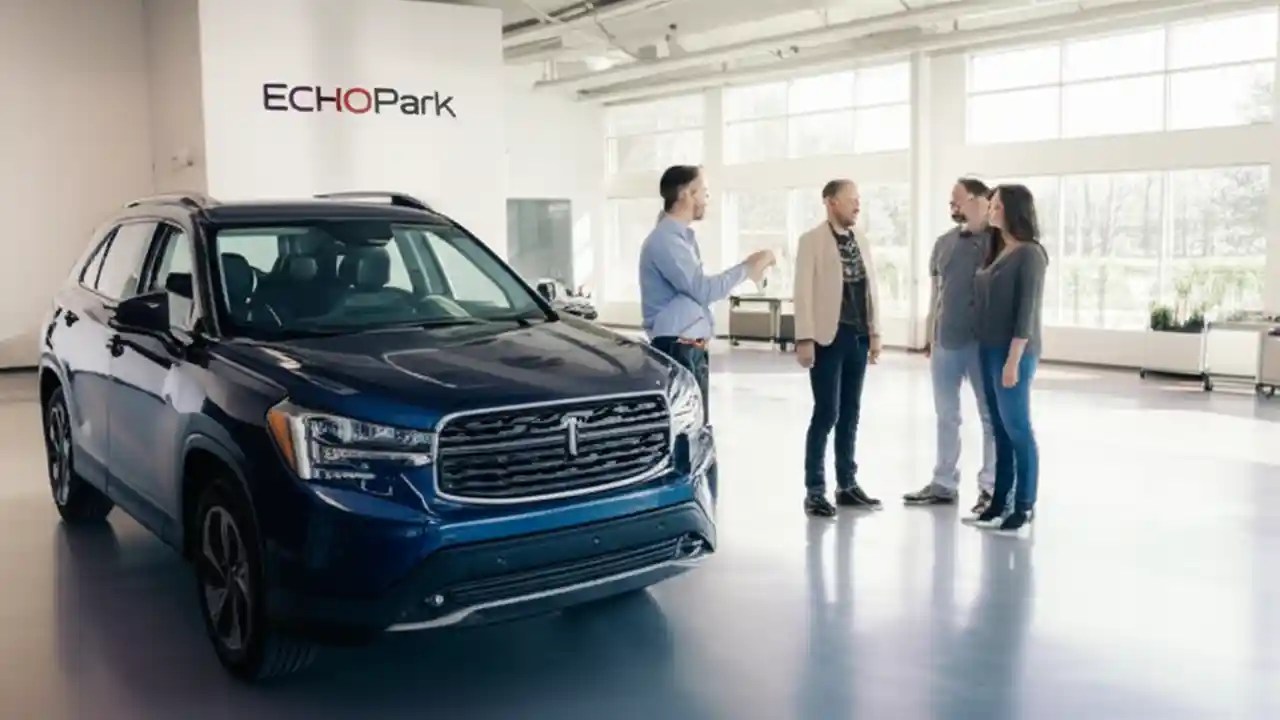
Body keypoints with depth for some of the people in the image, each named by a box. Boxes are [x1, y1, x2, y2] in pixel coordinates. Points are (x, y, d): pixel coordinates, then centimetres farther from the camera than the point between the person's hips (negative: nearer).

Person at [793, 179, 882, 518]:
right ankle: (815, 490, 4)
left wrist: (874, 332, 10)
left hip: (858, 337, 6)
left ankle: (847, 484, 20)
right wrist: (805, 339, -16)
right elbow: (803, 292, -10)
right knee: (826, 413, -5)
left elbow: (870, 289, 15)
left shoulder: (861, 243, 13)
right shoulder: (812, 241, -4)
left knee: (850, 414, 11)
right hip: (829, 337, -6)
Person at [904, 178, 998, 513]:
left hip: (983, 342, -5)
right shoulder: (944, 242, 9)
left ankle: (990, 488, 13)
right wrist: (929, 336, 13)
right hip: (945, 342, 5)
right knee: (946, 416, 12)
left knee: (991, 416, 4)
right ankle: (943, 484, 22)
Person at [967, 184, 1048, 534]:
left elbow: (1027, 311, -15)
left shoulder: (1030, 254, -10)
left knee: (1018, 429, 0)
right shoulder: (997, 251, 13)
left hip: (1013, 352, -7)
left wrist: (1014, 359, -18)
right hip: (989, 351, 7)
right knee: (1000, 429, 10)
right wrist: (992, 353, 9)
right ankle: (1000, 501, 15)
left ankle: (1024, 506, 8)